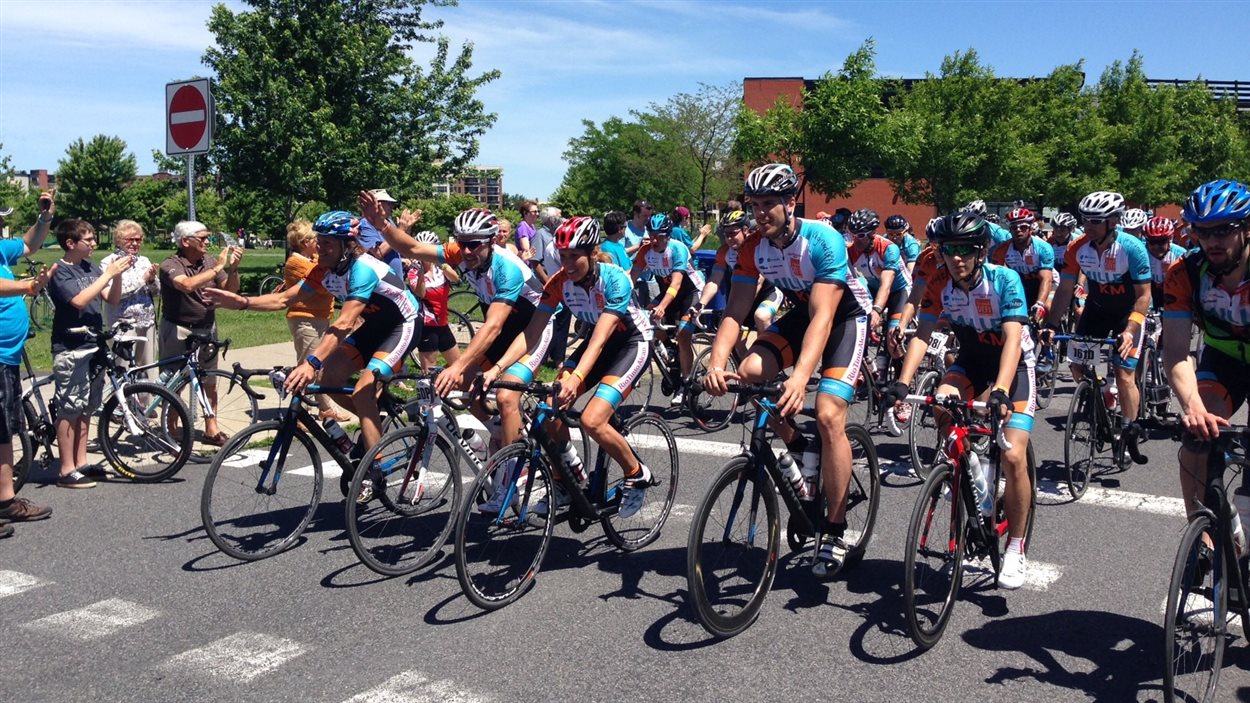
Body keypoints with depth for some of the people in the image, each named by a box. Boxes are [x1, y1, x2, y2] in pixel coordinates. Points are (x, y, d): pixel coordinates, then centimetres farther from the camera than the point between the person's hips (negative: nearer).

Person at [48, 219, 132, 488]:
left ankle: (81, 463, 22)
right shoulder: (60, 272, -11)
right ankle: (67, 471, 3)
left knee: (86, 408, 13)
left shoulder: (90, 267, 9)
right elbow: (79, 300, -26)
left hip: (94, 346, 8)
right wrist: (108, 274, -23)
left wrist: (118, 274, -10)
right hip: (71, 350, -7)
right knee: (69, 410, -2)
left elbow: (113, 299, 5)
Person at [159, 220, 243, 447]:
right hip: (177, 330, -5)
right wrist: (218, 267, -30)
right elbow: (188, 285, -34)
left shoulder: (209, 260, 0)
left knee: (210, 381, 11)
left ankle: (211, 430, 20)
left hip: (207, 328, 5)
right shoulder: (171, 265, -14)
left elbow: (230, 289, -1)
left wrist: (233, 268, -19)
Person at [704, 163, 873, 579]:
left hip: (846, 315, -5)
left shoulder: (823, 240, -30)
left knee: (828, 415, -22)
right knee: (750, 371, -23)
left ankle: (835, 531, -8)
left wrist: (800, 378, -52)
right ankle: (800, 451, 2)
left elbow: (822, 317, -38)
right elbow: (735, 312, -18)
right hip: (802, 313, 5)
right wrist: (716, 363, -37)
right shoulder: (754, 249, -14)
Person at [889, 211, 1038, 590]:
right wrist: (903, 382, -33)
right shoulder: (939, 286, -13)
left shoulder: (1005, 280, -24)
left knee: (1013, 456, -16)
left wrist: (1000, 392, -47)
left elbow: (1012, 339, -33)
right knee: (942, 408, -31)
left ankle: (1015, 548, 0)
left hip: (1014, 363, -3)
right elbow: (922, 335, -17)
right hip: (971, 360, 4)